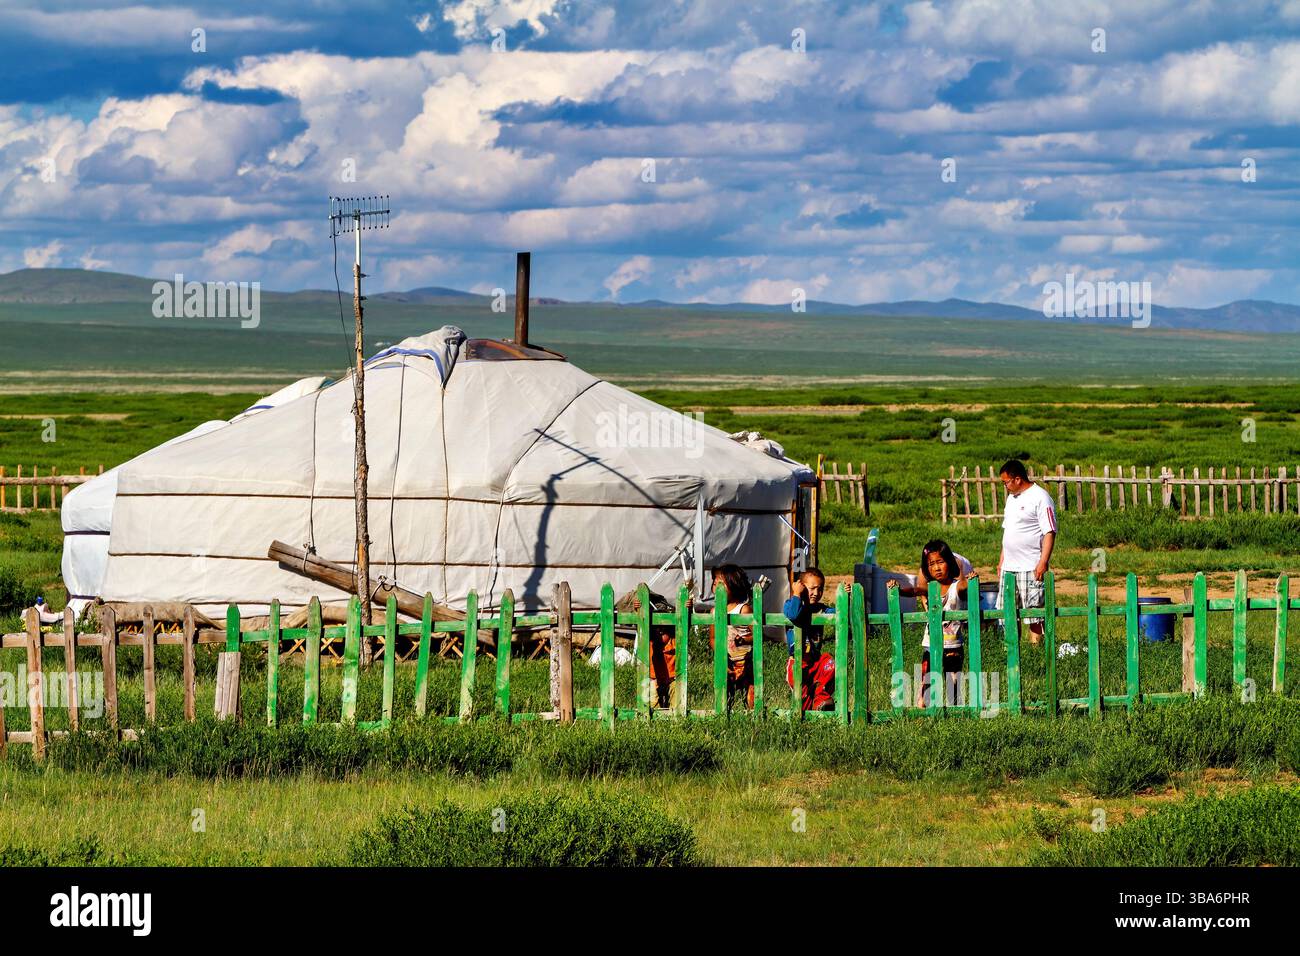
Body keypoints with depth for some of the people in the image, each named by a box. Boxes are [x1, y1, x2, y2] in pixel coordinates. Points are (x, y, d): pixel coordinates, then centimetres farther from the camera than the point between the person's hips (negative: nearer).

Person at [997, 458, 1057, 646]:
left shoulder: (1040, 497, -10)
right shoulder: (1012, 497, 16)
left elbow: (1049, 533, -15)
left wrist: (1043, 562, -22)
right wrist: (1002, 561, 21)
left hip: (1031, 567, -9)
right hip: (1009, 567, 9)